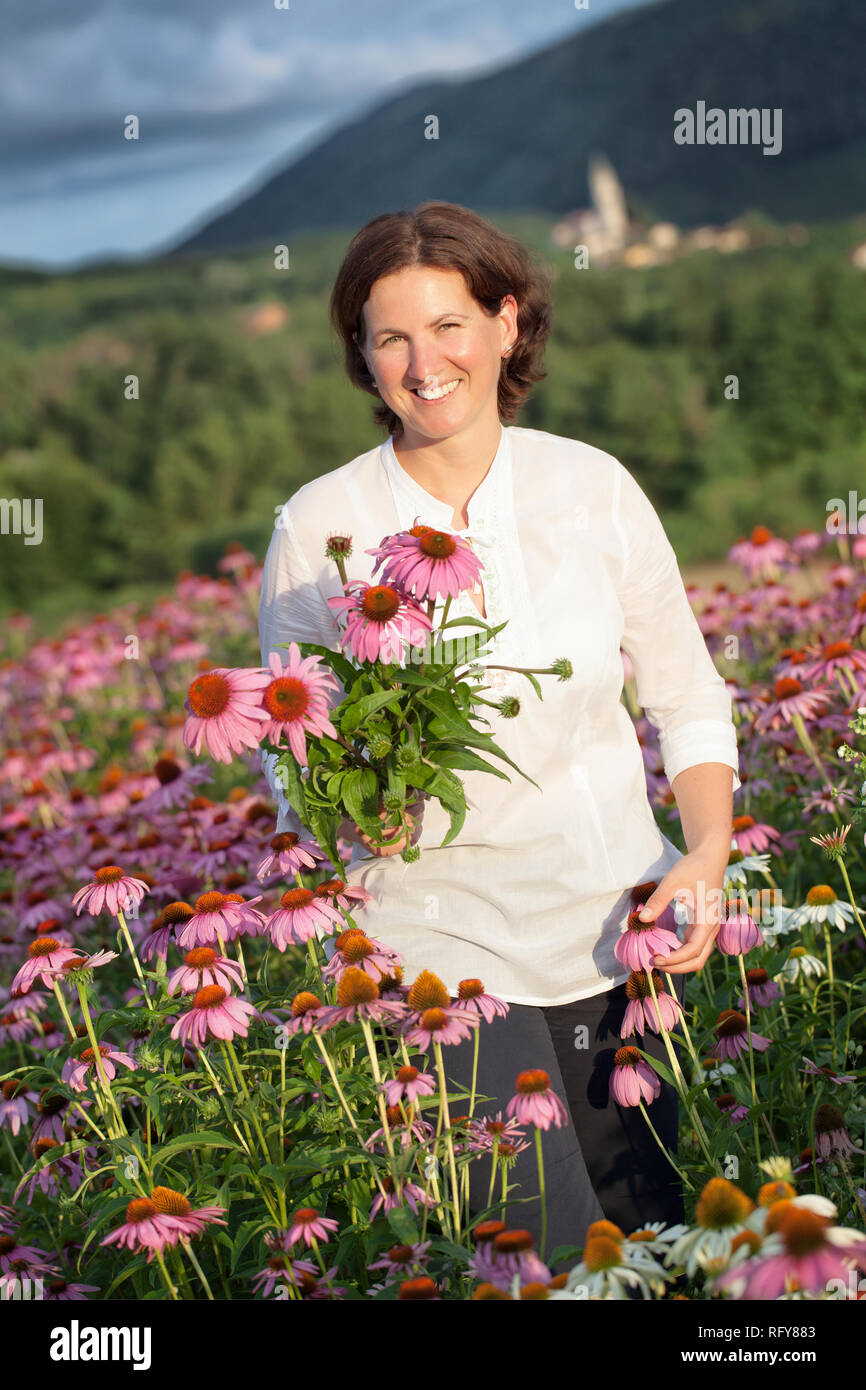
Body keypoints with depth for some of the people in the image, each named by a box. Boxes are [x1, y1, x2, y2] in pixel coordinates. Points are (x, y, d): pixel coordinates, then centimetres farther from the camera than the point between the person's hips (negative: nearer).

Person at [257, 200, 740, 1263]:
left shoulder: (592, 486, -3)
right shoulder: (316, 528, -7)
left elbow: (685, 694, 5)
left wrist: (707, 854, -10)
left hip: (614, 927, 3)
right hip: (445, 944, -2)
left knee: (648, 1230, 15)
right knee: (556, 1258, -5)